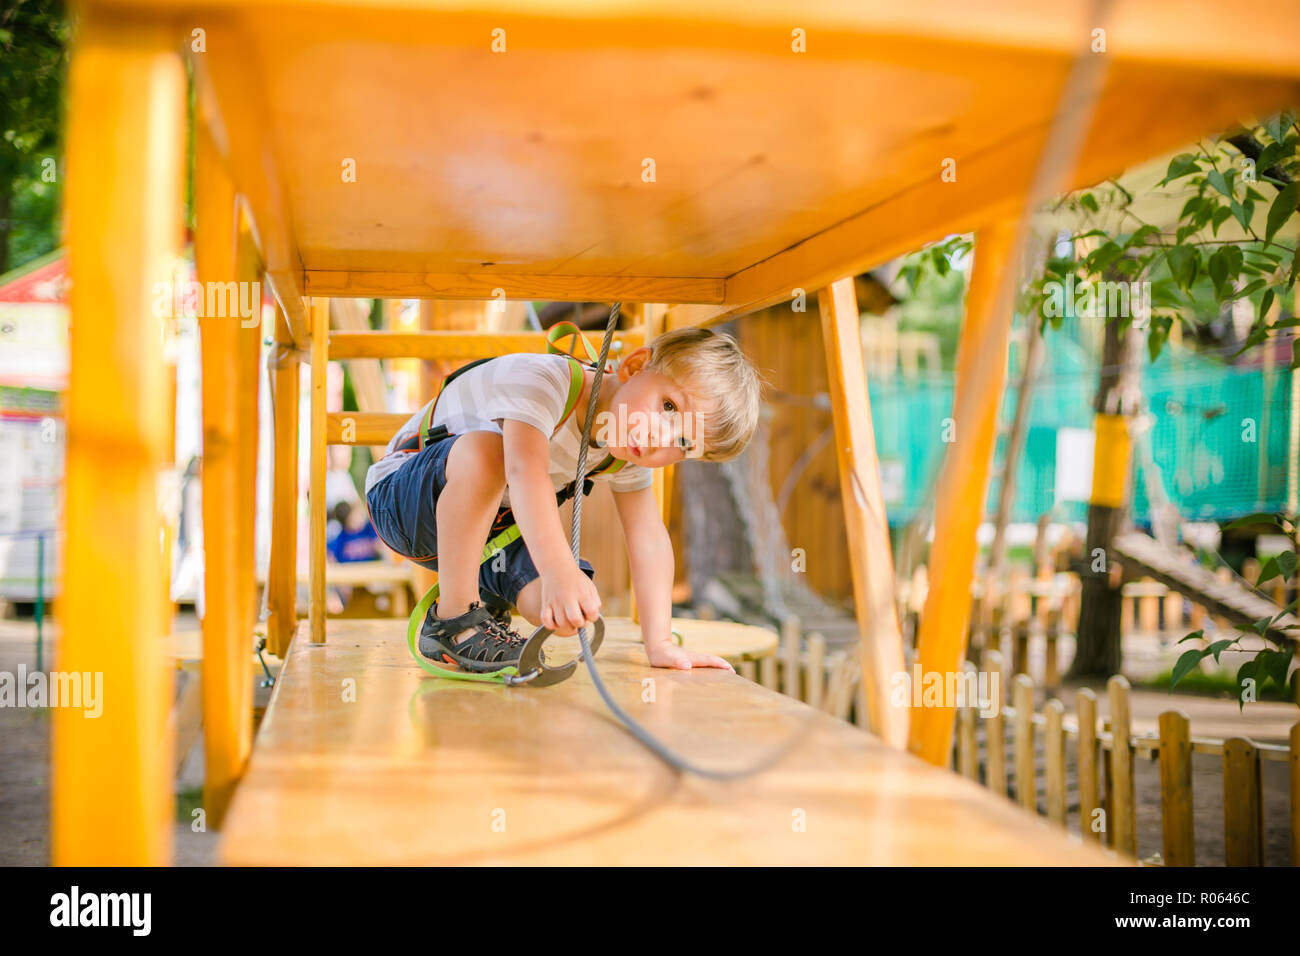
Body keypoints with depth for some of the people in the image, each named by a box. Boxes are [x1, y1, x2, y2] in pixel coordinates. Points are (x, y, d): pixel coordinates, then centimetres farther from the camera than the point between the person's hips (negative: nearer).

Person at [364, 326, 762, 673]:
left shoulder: (628, 455, -9)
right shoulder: (543, 381, -33)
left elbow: (649, 539, -9)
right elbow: (525, 468, -49)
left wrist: (659, 643, -16)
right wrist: (560, 571, -61)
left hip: (488, 526, 6)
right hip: (405, 499, -6)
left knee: (567, 612, -17)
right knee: (484, 448, -39)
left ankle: (487, 597, 16)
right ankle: (453, 618, -24)